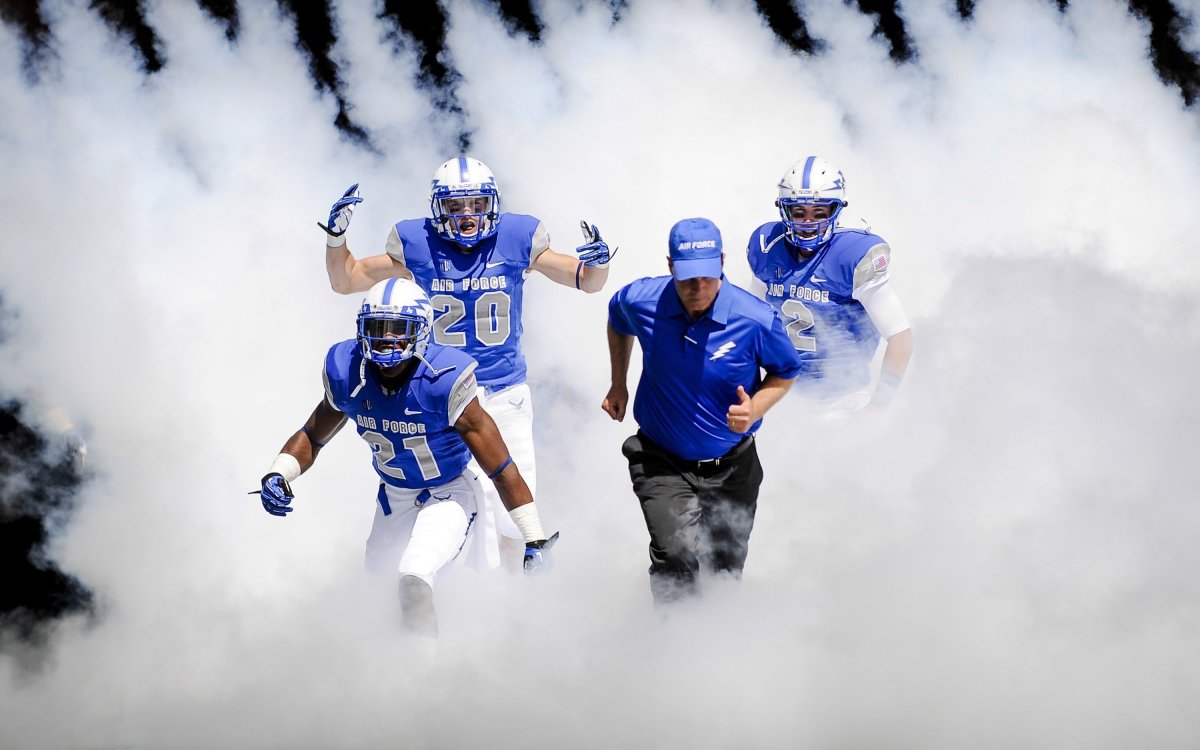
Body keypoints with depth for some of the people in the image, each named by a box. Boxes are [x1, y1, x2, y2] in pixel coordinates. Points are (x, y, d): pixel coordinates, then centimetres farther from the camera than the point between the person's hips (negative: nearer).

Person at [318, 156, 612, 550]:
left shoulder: (517, 240, -2)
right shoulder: (416, 246, -4)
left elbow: (586, 282, 8)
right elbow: (345, 280, 8)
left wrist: (597, 262, -13)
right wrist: (336, 236, -7)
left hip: (505, 395, 2)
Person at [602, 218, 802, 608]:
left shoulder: (756, 319, -21)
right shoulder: (641, 302, -16)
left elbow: (785, 372, -2)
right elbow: (617, 319, 11)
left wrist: (755, 410, -20)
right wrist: (618, 385, 15)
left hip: (731, 468, 1)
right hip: (661, 462, -1)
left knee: (726, 569, 16)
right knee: (676, 556, -25)